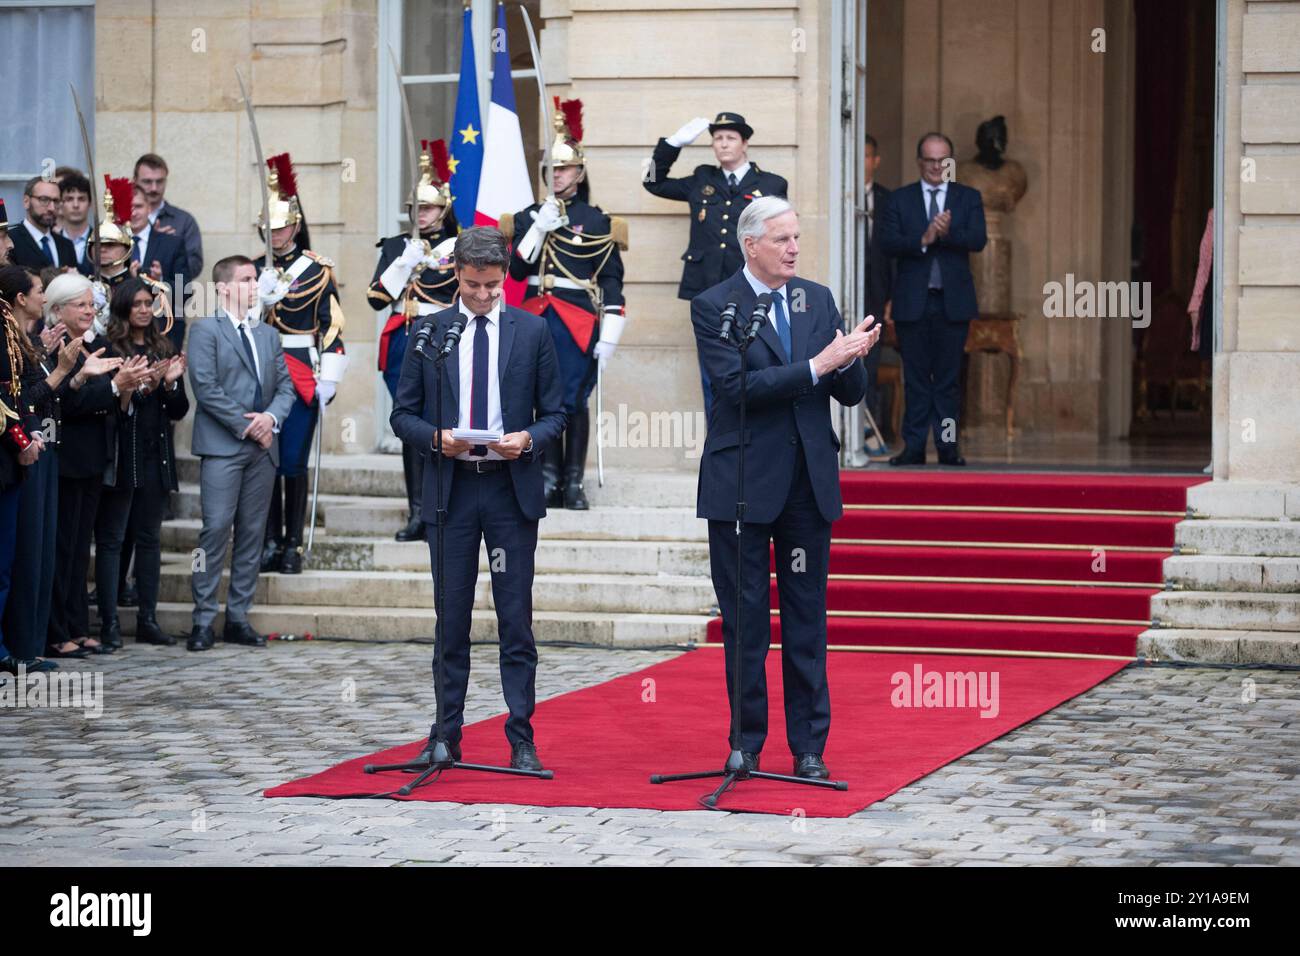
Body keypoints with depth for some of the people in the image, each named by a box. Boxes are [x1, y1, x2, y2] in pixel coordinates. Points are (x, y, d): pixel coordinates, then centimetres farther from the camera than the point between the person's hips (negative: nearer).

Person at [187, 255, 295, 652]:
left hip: (262, 447, 6)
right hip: (222, 445, -6)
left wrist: (272, 417, -6)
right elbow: (206, 387, -10)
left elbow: (285, 385, 15)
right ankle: (204, 620, -6)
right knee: (216, 529, -10)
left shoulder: (268, 334, 18)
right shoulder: (206, 330, -1)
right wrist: (245, 425, -12)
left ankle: (238, 617, 11)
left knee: (252, 531, 6)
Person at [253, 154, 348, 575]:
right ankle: (271, 541, 12)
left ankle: (293, 545, 5)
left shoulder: (318, 270, 0)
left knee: (294, 463, -3)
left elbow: (332, 327, -3)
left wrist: (328, 381, -8)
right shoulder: (255, 269, 10)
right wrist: (261, 293, -12)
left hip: (302, 377, -3)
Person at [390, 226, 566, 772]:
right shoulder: (429, 332, 5)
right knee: (452, 620, 6)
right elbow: (403, 415, 7)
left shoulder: (532, 331, 4)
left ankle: (522, 741, 2)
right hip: (450, 488, 1)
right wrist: (436, 437, -13)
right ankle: (446, 736, 13)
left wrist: (527, 439, -13)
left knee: (516, 621, -1)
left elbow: (554, 413, 7)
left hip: (512, 488, -1)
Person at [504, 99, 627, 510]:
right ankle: (549, 477, 11)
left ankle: (573, 483, 1)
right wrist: (538, 229, -10)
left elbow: (611, 281, -1)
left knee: (574, 400, -4)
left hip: (579, 321, -3)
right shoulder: (529, 217, 10)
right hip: (537, 318, 3)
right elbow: (517, 269, 2)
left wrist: (608, 336, -8)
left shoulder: (597, 222, 1)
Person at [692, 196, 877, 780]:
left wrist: (850, 358, -16)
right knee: (744, 621, 4)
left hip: (808, 483, 3)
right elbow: (737, 386, -18)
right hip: (743, 484, -3)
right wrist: (818, 364, -22)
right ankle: (746, 744, 13)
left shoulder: (818, 300, 9)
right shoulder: (714, 307, -4)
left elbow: (850, 393, 7)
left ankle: (809, 747, 10)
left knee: (807, 618, 5)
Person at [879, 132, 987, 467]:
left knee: (948, 378, 3)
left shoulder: (968, 198, 8)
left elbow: (978, 239, -6)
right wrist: (923, 240, -19)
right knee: (915, 378, 3)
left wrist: (948, 233, -24)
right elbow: (888, 243, -4)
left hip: (953, 301, 0)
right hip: (913, 301, 0)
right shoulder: (900, 199, 8)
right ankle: (914, 447, 6)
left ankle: (947, 445, 6)